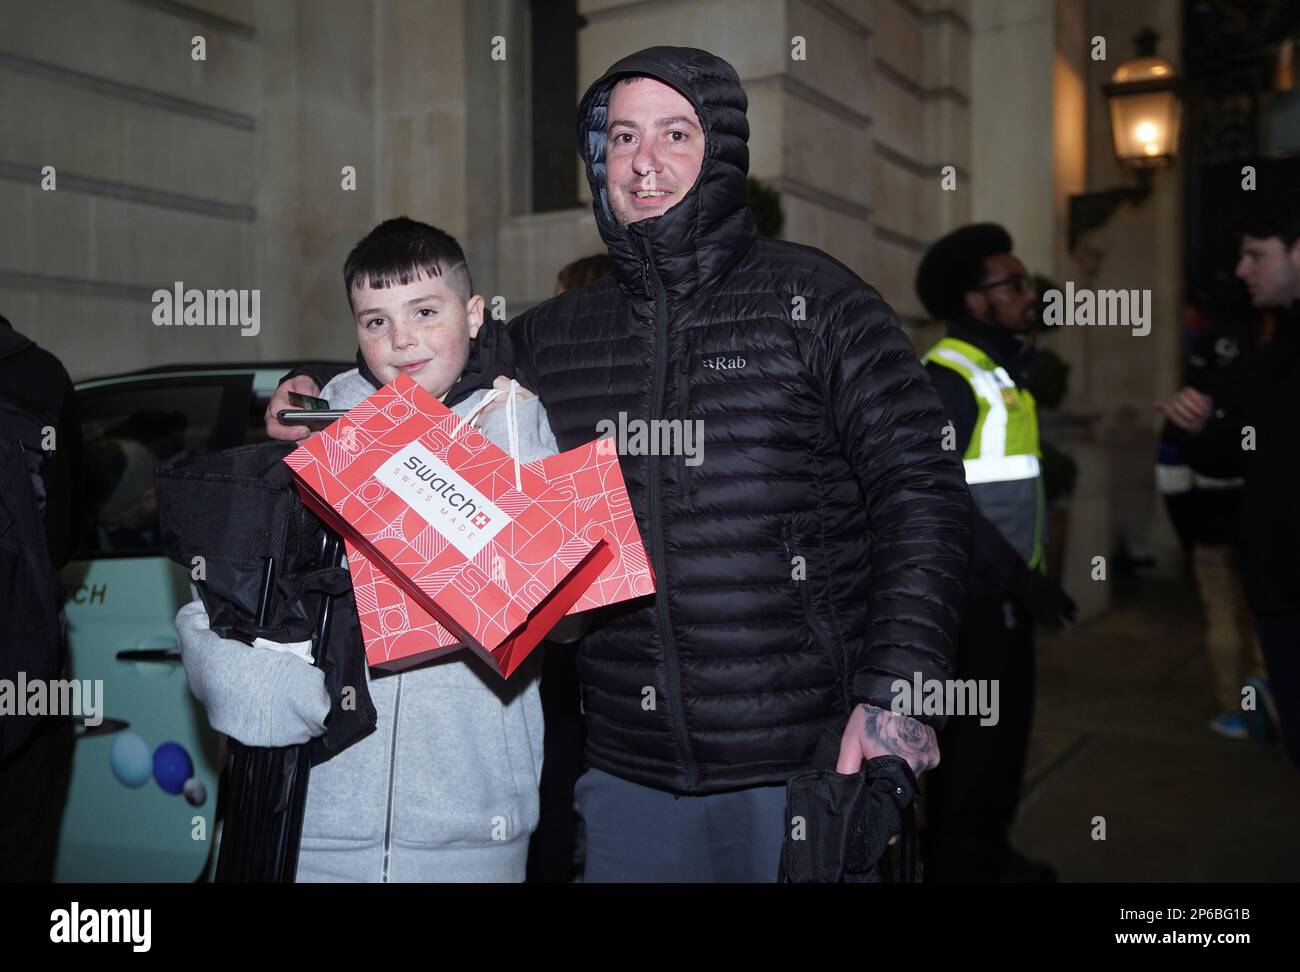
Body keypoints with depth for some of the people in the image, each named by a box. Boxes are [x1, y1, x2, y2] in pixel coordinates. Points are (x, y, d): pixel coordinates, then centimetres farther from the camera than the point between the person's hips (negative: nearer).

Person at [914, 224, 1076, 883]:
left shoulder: (1004, 369, 15)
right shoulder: (947, 375, -15)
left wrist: (1023, 573, 12)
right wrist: (1018, 575, -21)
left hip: (1003, 585, 9)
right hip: (972, 589, -9)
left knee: (1005, 725, 17)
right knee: (972, 735, -1)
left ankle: (989, 854, 32)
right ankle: (955, 863, 14)